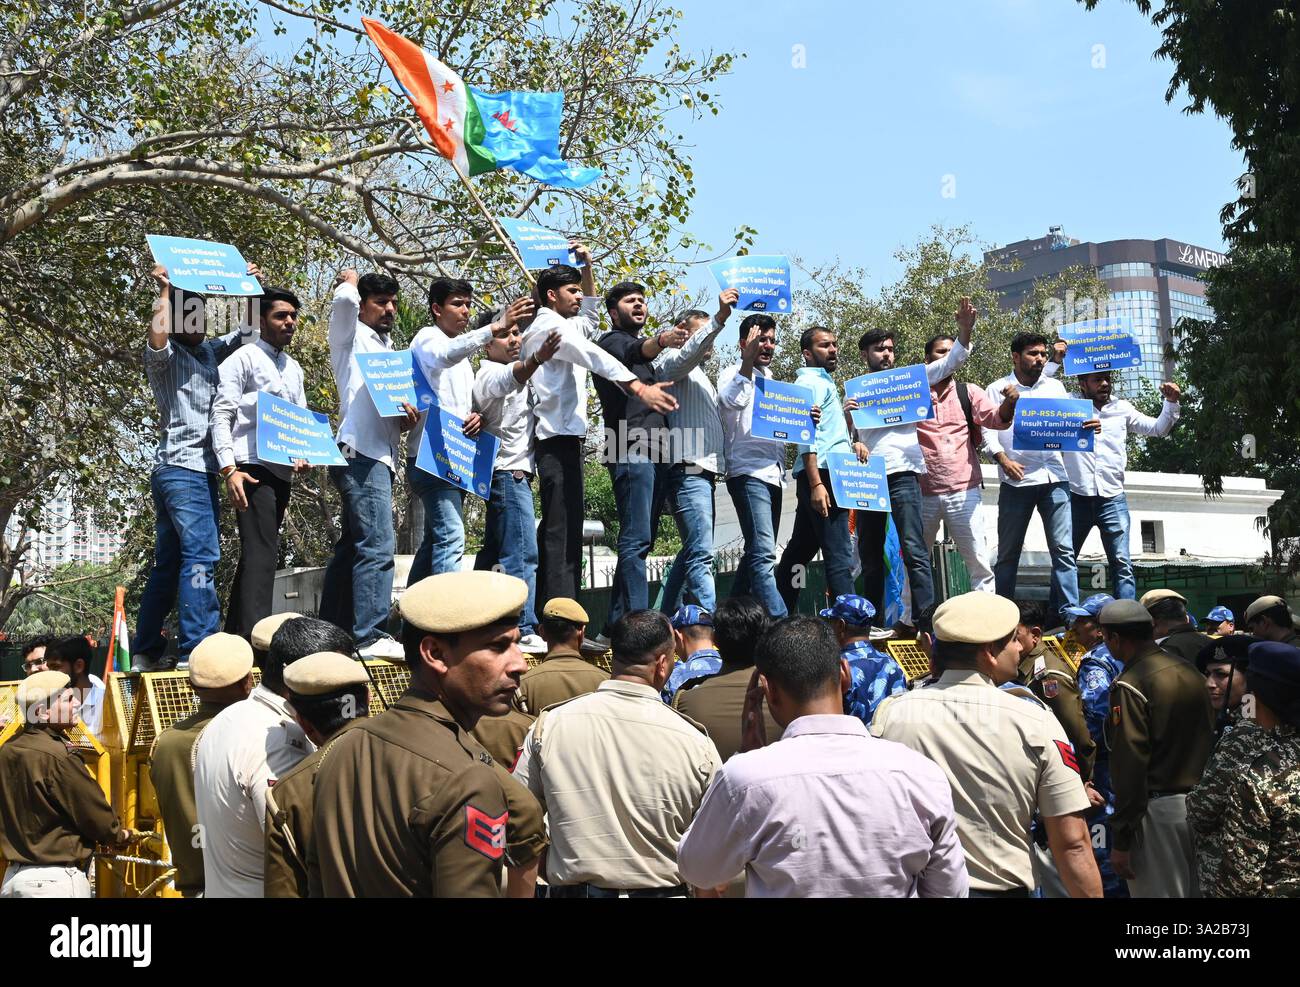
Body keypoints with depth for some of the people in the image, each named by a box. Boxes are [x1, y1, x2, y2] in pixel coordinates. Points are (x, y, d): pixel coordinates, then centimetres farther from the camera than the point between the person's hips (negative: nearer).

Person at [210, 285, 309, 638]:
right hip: (251, 467, -8)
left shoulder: (294, 368, 20)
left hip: (283, 470, 8)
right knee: (261, 552, -17)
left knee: (259, 553, 10)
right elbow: (221, 416, -9)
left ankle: (235, 635, 17)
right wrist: (229, 469, -19)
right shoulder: (243, 359, -2)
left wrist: (303, 455, 3)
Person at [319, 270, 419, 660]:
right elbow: (344, 298, -18)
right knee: (377, 544, -17)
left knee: (351, 547, 9)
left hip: (382, 457, 9)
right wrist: (350, 279, 5)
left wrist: (408, 419, 3)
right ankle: (371, 637, -20)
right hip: (359, 454, -9)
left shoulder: (390, 350, 26)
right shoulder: (351, 337, 3)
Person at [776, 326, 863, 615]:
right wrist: (816, 483, -24)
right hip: (821, 474, -10)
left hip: (824, 476, 10)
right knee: (839, 555, -14)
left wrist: (851, 444, 11)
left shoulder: (825, 382, 25)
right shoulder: (811, 381, -5)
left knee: (800, 549, 12)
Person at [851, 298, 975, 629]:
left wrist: (964, 331, -16)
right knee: (870, 556, 9)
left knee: (914, 551, -13)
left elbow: (948, 364, 0)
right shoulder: (854, 391, 15)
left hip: (902, 474, -3)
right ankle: (873, 623, 17)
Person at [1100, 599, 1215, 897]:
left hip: (1158, 808, -8)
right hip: (1200, 803, 8)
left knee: (1157, 891, -1)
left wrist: (1121, 840, -14)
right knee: (1196, 889, 17)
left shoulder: (1130, 685, -15)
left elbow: (1129, 764, -18)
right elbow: (1209, 739, 15)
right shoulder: (1190, 671, 9)